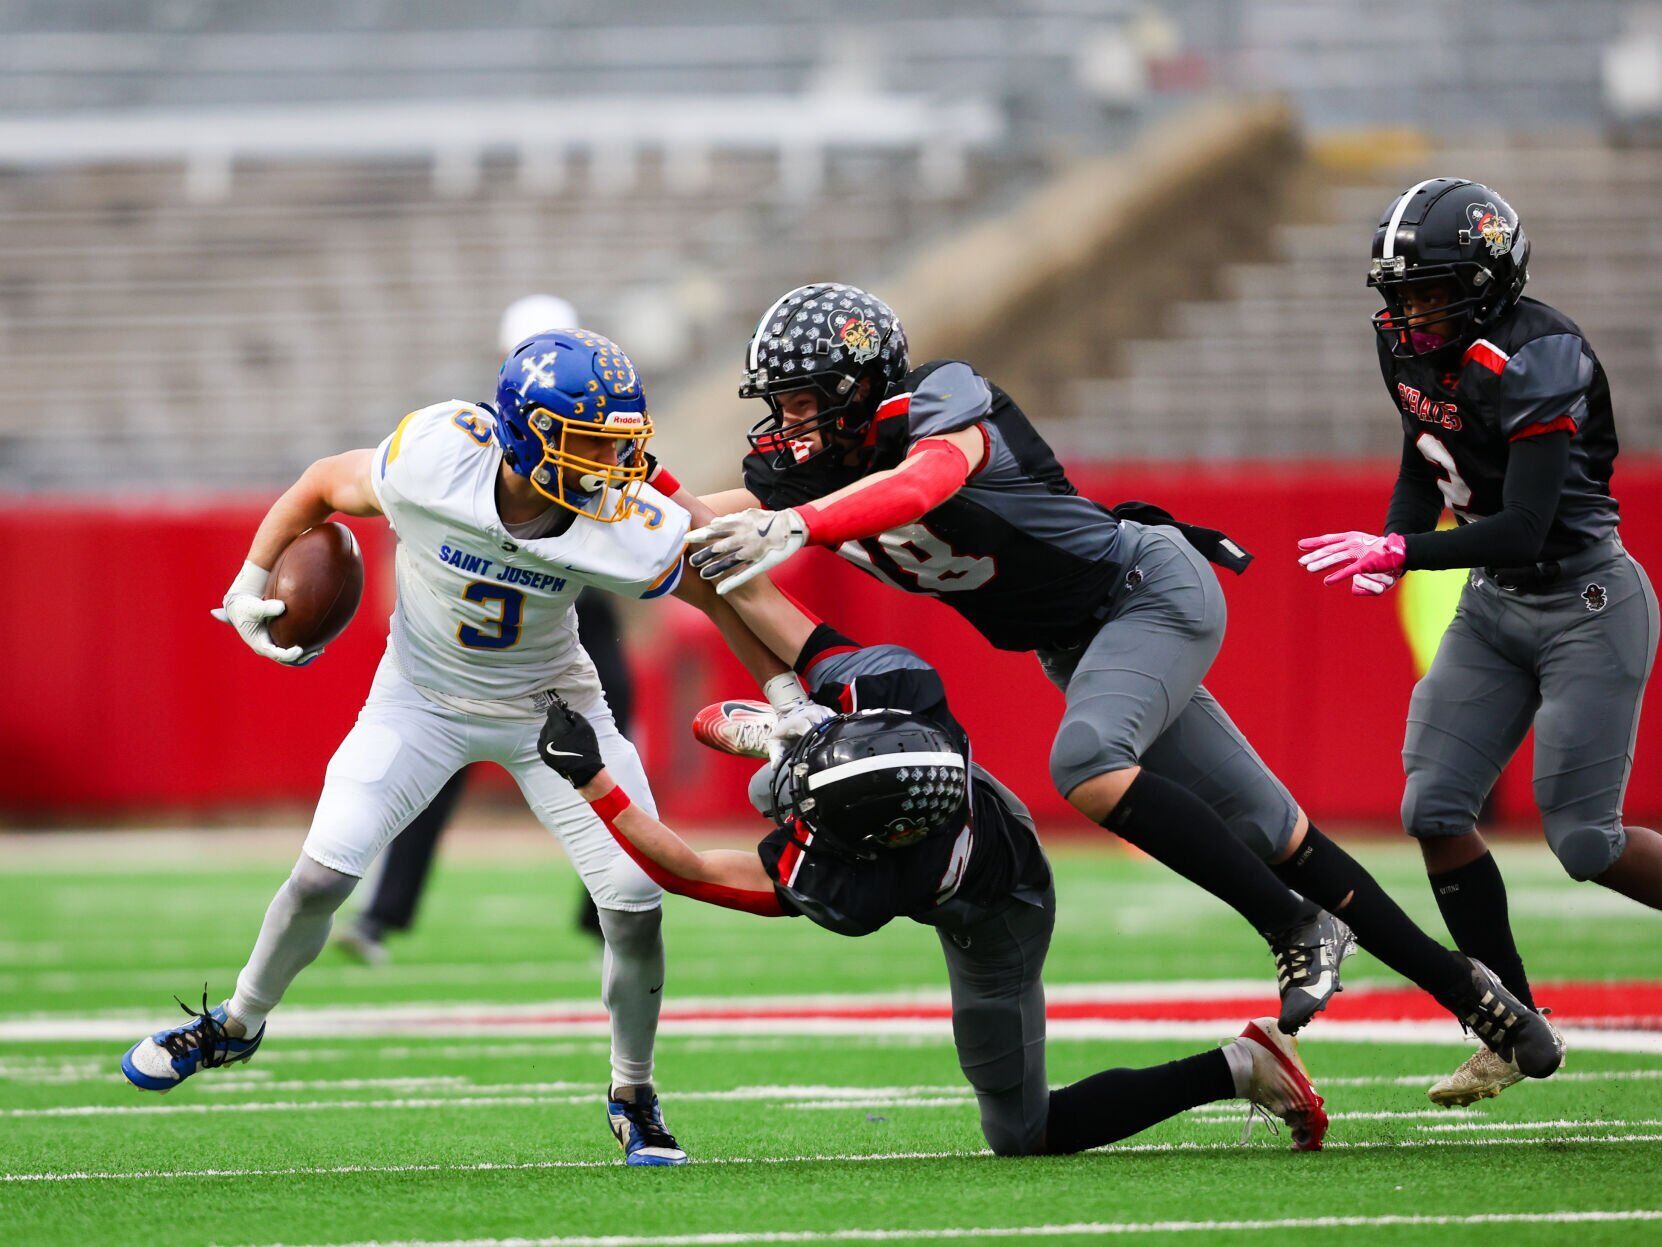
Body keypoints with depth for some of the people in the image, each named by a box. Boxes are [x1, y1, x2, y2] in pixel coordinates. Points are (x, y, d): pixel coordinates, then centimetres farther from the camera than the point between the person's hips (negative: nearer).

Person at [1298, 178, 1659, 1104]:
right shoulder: (1413, 349, -1)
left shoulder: (1534, 364, -26)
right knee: (1435, 809, -1)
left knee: (1583, 838, -9)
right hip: (1495, 606, 8)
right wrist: (1391, 551, -2)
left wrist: (1398, 553, -32)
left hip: (1586, 603, -8)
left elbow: (1524, 528, -30)